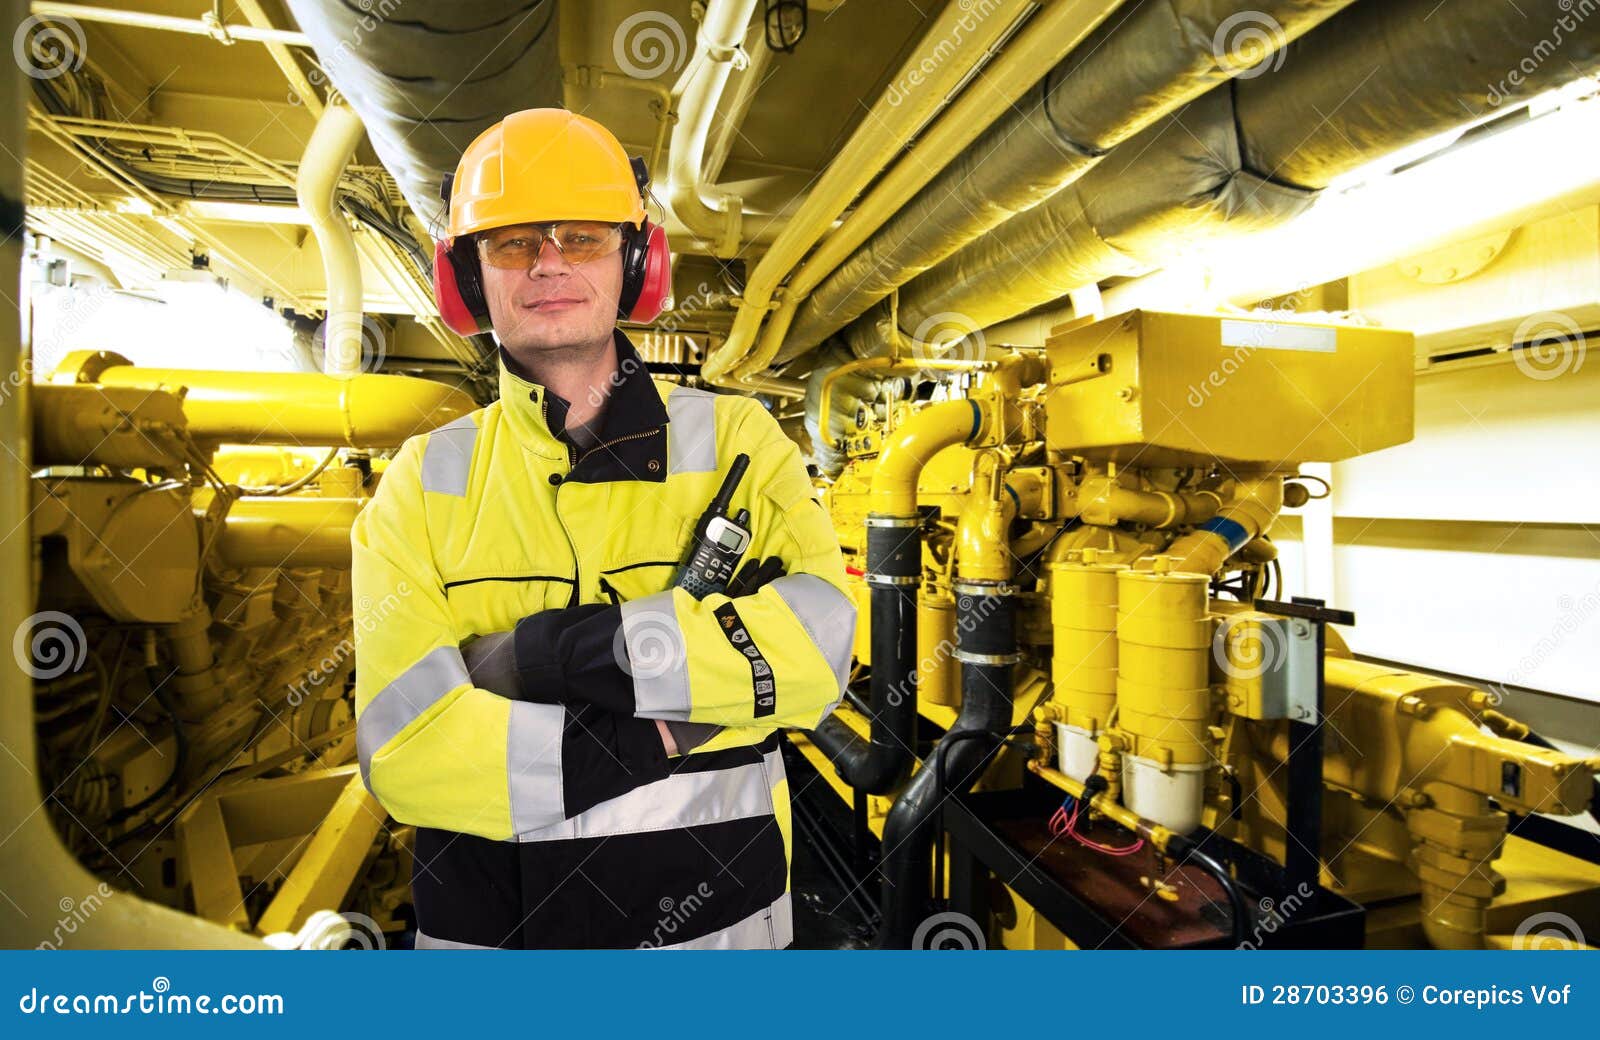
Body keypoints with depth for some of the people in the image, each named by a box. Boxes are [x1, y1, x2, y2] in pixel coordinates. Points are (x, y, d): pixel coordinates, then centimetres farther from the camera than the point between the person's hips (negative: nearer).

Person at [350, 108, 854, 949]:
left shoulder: (735, 438, -7)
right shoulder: (423, 481, -5)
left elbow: (816, 643, -21)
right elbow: (402, 746, -14)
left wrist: (558, 649, -24)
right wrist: (664, 736, -20)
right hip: (488, 924, 1)